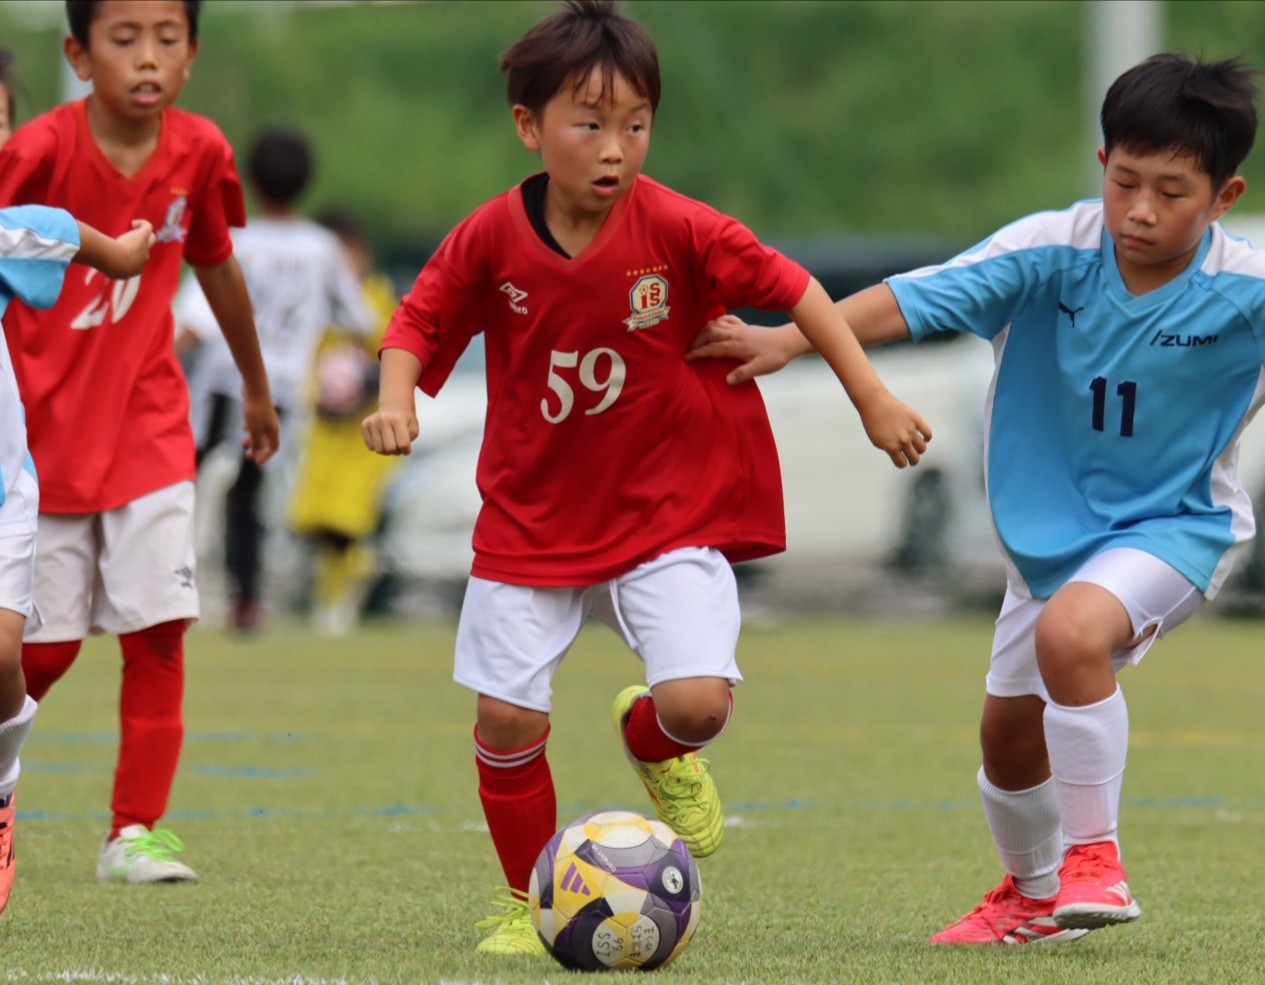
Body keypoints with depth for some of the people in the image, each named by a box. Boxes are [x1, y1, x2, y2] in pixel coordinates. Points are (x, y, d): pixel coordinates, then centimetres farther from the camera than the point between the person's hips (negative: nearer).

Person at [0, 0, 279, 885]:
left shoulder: (199, 153, -4)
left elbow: (217, 266, 14)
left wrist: (258, 389, 27)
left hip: (147, 424, 3)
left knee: (160, 628, -7)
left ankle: (134, 832, 1)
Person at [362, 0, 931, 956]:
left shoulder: (679, 230, -16)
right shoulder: (491, 239, -10)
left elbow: (793, 288, -6)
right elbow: (420, 324, 3)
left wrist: (873, 397, -6)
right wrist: (396, 402, -16)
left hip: (667, 511, -2)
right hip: (532, 512, 2)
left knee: (699, 702, -18)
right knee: (507, 718, -1)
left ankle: (653, 741, 21)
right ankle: (526, 903, 22)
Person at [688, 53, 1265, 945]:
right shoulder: (1054, 252, -19)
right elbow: (914, 299, -26)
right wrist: (789, 340, -35)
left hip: (1176, 524, -4)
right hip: (1052, 528, 4)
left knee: (1073, 629, -34)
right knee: (1008, 729, 16)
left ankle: (1094, 854, -17)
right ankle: (1034, 894, 46)